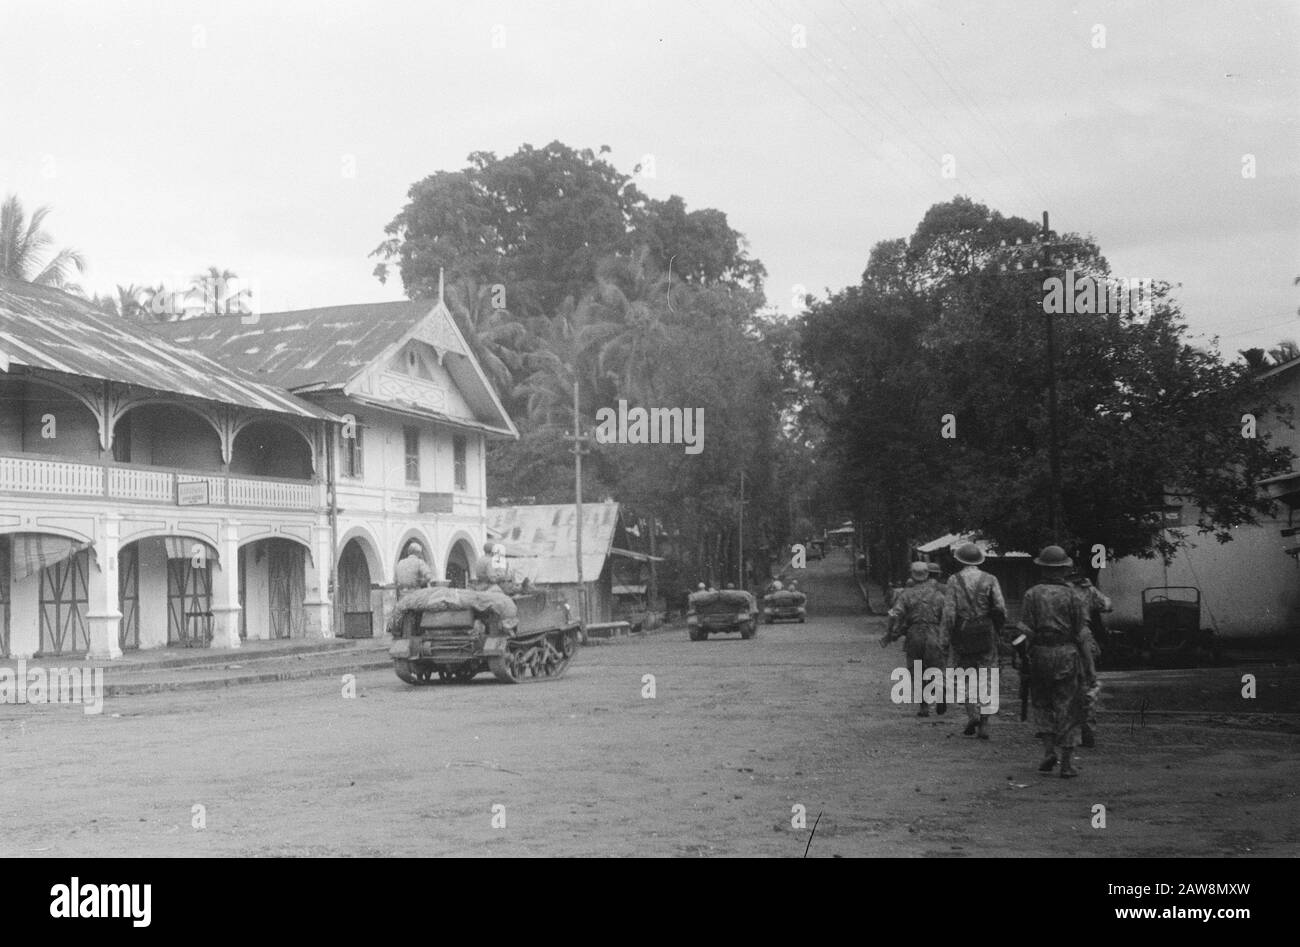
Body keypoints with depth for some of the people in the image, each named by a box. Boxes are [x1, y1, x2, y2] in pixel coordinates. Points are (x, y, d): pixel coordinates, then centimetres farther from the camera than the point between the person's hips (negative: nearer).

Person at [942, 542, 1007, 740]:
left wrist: (947, 635, 1)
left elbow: (950, 610, -6)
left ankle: (973, 712, -7)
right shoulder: (990, 580, 2)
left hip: (962, 634, -1)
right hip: (986, 635, 1)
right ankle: (984, 724, 3)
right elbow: (1001, 609, -4)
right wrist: (997, 630, 9)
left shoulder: (954, 580, -2)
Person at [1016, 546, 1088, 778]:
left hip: (1040, 654, 0)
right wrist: (1090, 666, 6)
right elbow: (1083, 633, -3)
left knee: (1041, 703, 17)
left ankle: (1049, 750, 2)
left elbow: (1025, 631, -6)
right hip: (1067, 655, 0)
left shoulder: (1032, 594, -1)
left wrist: (1023, 658, 6)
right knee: (1068, 708, 5)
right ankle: (1066, 763, 3)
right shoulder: (1076, 595, -1)